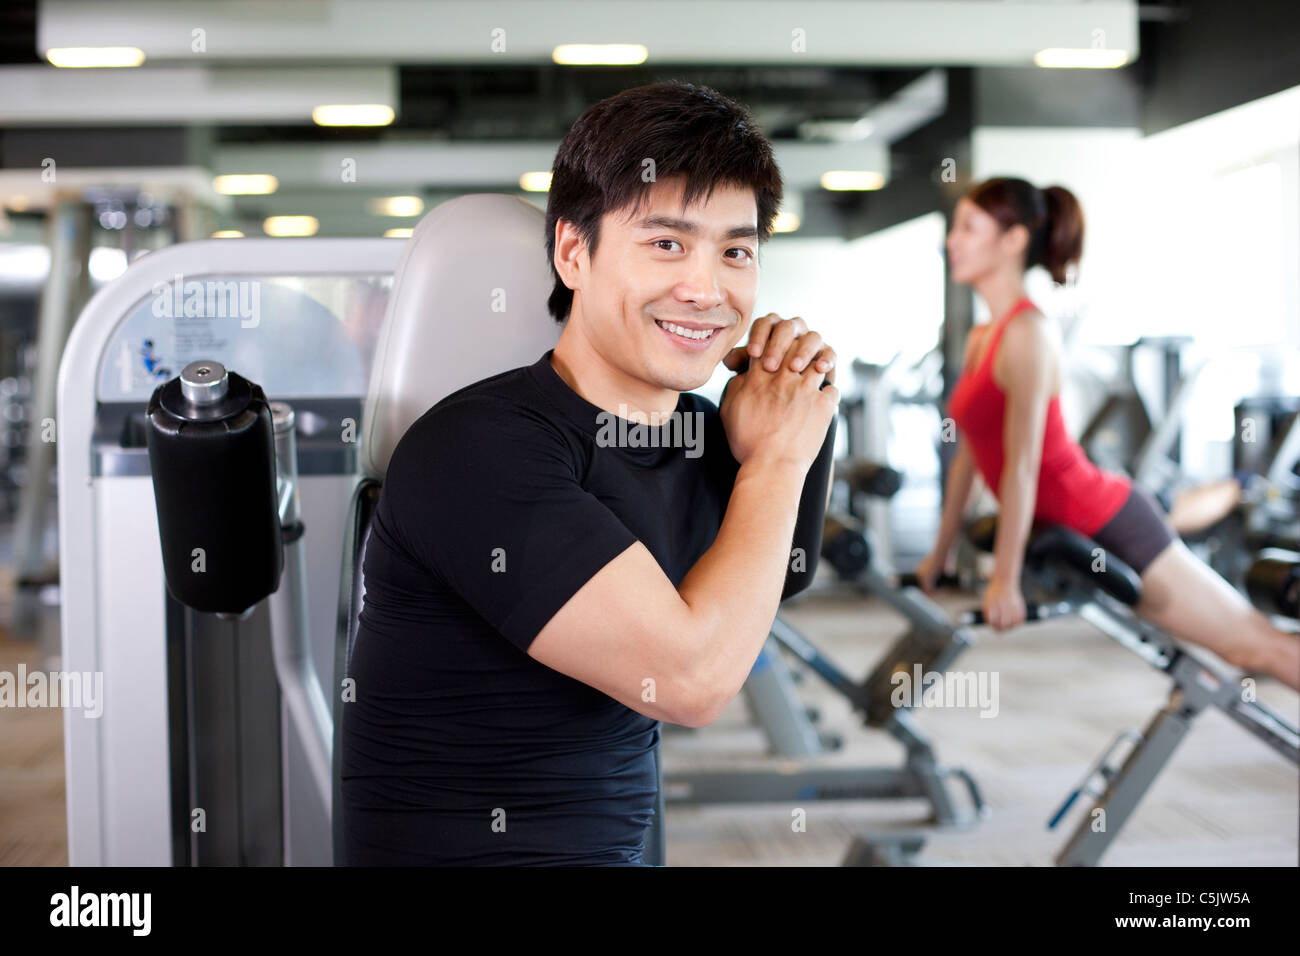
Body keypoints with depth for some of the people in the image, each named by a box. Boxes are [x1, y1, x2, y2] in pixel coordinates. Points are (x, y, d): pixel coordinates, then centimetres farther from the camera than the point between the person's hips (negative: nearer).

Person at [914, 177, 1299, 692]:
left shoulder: (1028, 334, -19)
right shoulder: (980, 340, 9)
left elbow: (1021, 465, -22)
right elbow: (967, 454, 15)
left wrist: (1005, 580, -21)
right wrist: (939, 554, 19)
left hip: (1108, 527, -8)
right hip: (1076, 530, 9)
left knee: (1256, 643, 0)